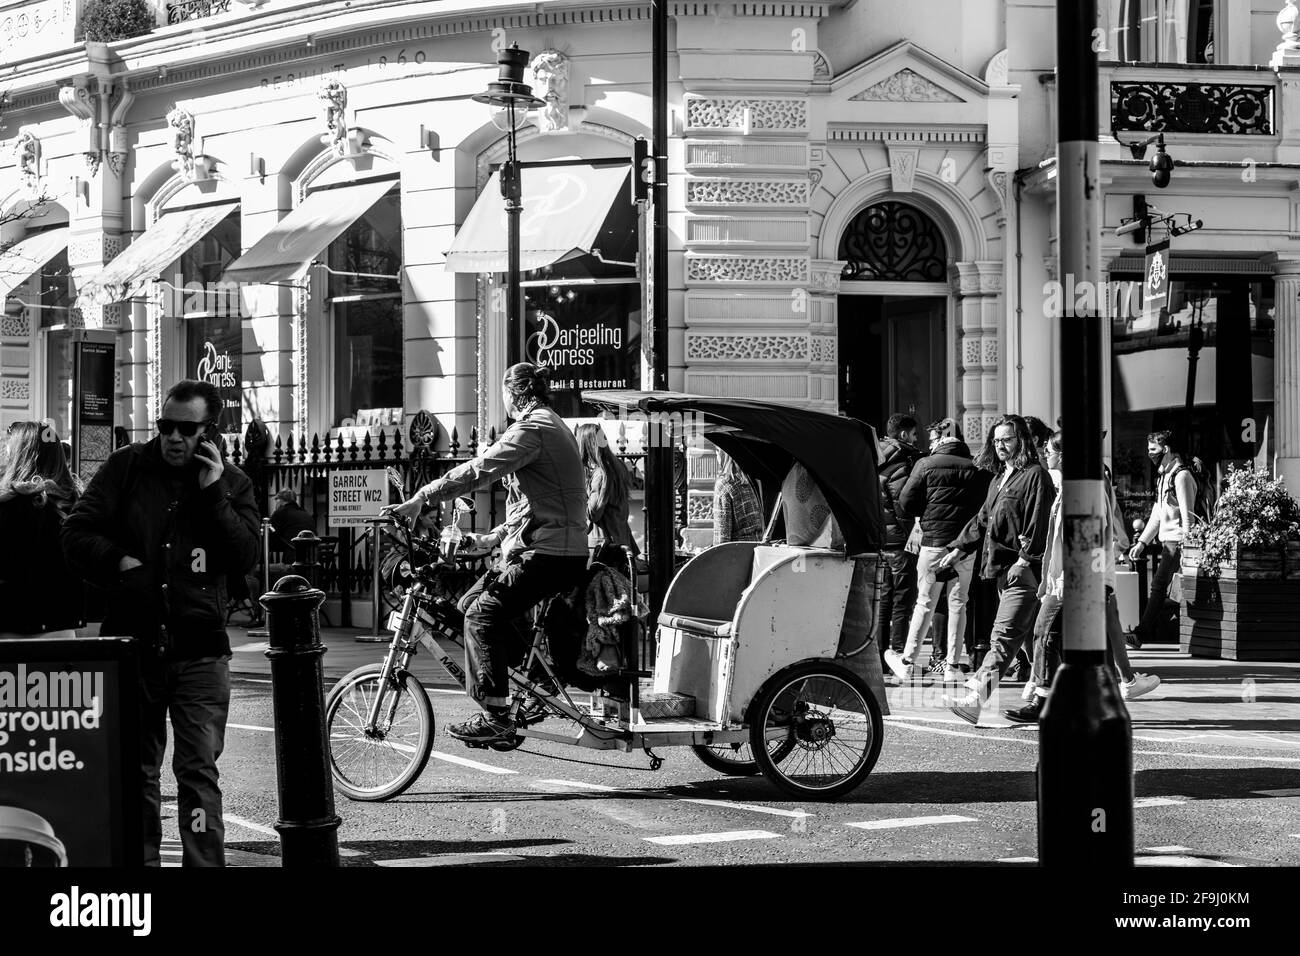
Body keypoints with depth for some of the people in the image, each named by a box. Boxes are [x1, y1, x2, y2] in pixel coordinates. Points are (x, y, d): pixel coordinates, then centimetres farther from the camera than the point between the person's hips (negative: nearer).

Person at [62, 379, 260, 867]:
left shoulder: (232, 483, 5)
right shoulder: (125, 468, 3)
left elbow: (244, 557, -7)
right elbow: (77, 534, 2)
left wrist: (213, 493, -13)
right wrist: (120, 562, -12)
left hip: (200, 651, -1)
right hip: (131, 644, 1)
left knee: (199, 770, -5)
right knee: (135, 769, 10)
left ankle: (204, 863, -3)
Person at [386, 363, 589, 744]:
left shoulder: (532, 430, -13)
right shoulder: (552, 427, 21)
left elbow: (477, 471, -21)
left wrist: (419, 500, -19)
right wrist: (496, 536, 25)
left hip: (549, 555, -10)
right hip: (548, 545, 10)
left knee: (482, 612, -16)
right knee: (472, 602, 11)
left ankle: (495, 717, -18)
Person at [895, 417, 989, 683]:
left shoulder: (926, 465, -5)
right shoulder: (976, 468, 1)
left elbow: (905, 505, -5)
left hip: (934, 541, -2)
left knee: (925, 603, 7)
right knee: (958, 604, 9)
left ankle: (907, 660, 8)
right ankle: (953, 665, 9)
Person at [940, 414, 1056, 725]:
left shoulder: (1036, 475, -5)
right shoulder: (999, 479, 22)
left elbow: (1039, 522, -14)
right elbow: (982, 519, 28)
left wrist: (1024, 558, -21)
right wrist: (959, 548, 21)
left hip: (1024, 570, -9)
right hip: (1003, 568, 9)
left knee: (1004, 635, -15)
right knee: (1033, 636, 11)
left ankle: (977, 698, -25)